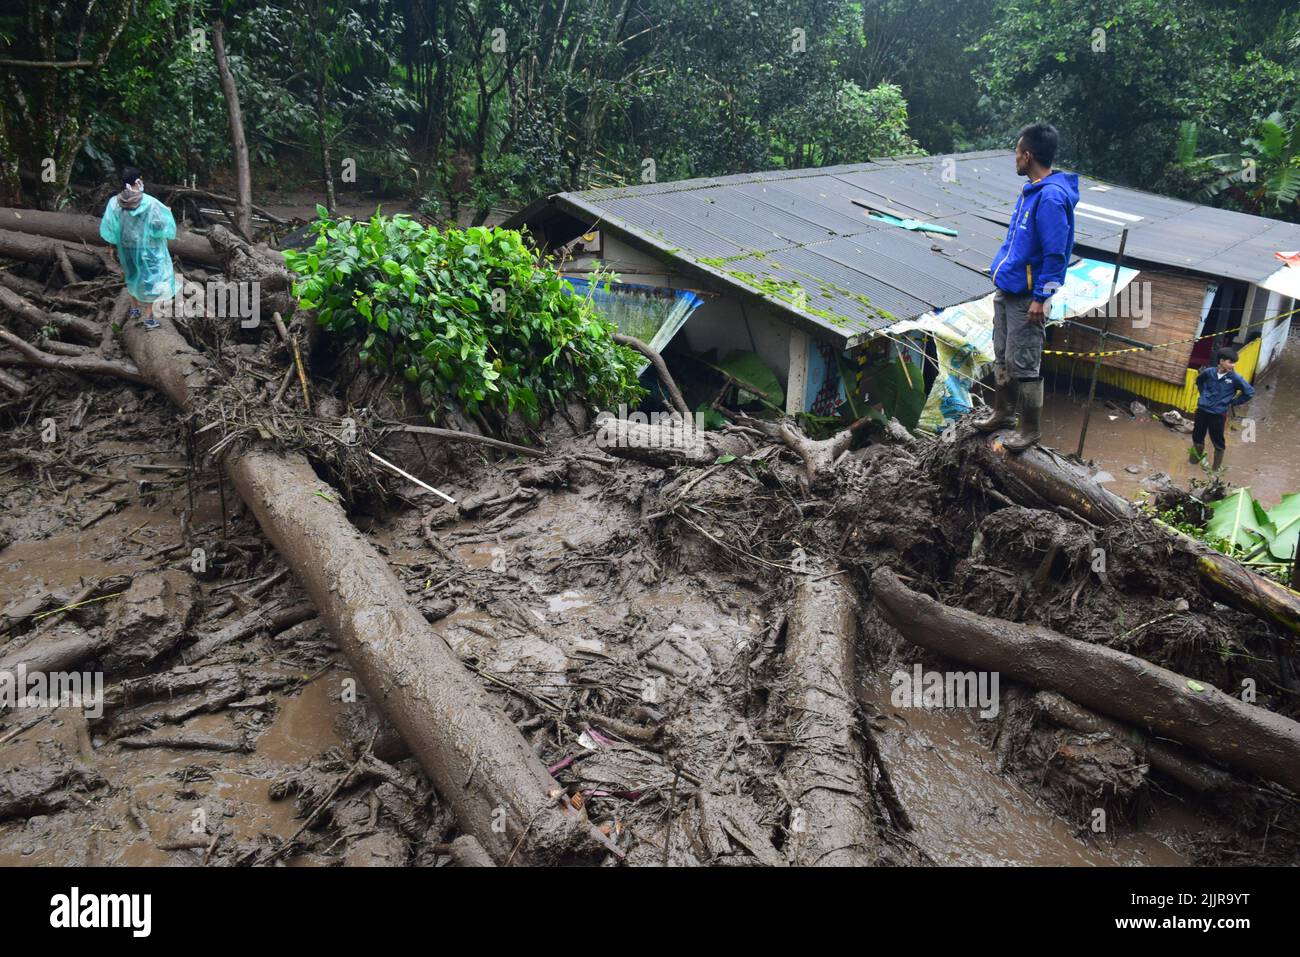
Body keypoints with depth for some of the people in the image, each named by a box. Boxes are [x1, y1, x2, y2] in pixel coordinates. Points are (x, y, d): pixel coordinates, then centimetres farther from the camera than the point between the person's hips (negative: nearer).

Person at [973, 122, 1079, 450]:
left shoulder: (1052, 196, -21)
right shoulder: (1032, 189, 8)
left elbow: (1056, 254, -22)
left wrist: (1040, 298, -21)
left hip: (1026, 298, -9)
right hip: (1005, 291, 9)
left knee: (1022, 365, -1)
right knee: (1002, 356, 19)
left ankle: (1031, 429, 13)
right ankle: (1003, 410, 35)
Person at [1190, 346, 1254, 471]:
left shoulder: (1235, 378, -12)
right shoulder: (1209, 372, -5)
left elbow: (1250, 393, -6)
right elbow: (1199, 380, 18)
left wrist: (1232, 403, -4)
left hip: (1218, 415, -3)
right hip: (1202, 410, 3)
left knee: (1218, 442, 5)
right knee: (1197, 437, 17)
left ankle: (1216, 468, 15)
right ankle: (1193, 461, 34)